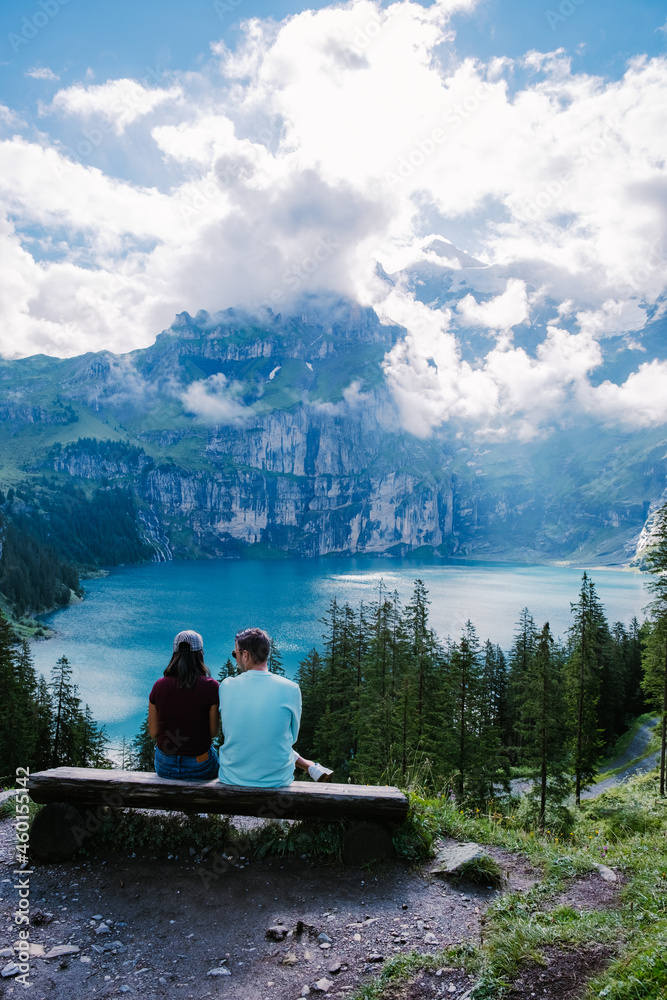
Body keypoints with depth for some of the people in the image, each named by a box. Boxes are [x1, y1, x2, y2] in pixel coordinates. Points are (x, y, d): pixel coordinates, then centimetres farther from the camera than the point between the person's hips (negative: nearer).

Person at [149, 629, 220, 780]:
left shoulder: (159, 686, -9)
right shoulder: (211, 687, -17)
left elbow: (153, 733, -3)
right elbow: (213, 732, -9)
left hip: (165, 767, 2)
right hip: (199, 768, -2)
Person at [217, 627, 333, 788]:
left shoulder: (226, 686, -9)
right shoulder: (291, 689, -12)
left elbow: (227, 731, 6)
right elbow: (292, 737, 1)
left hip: (231, 779, 1)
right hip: (276, 780, -1)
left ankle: (312, 768, 31)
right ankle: (313, 768, 32)